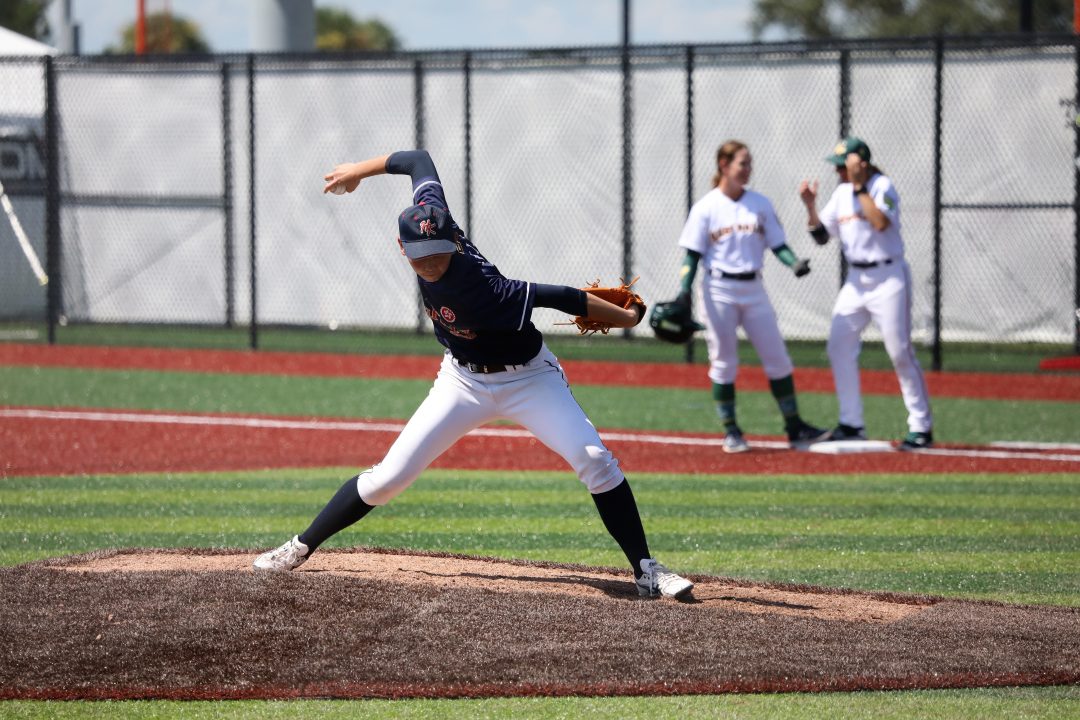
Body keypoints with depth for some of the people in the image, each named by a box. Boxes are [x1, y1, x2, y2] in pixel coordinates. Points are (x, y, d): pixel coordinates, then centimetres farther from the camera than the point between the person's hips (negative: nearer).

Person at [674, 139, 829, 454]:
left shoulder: (761, 204, 6)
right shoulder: (706, 208, -3)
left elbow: (777, 244, 7)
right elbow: (692, 254, -4)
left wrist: (795, 263, -13)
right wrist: (684, 292, -14)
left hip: (753, 289, 3)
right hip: (720, 290, -3)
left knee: (777, 359, 2)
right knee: (723, 362, 2)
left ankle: (794, 427, 9)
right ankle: (731, 431, 10)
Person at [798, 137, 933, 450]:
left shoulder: (882, 186, -11)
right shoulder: (841, 193, 10)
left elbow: (881, 222, -29)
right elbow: (821, 235, 12)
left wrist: (859, 187, -23)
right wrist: (810, 206, -4)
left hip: (888, 277, -8)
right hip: (856, 279, 8)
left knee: (900, 352, -6)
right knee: (839, 347, 4)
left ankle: (921, 427, 0)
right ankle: (851, 424, 12)